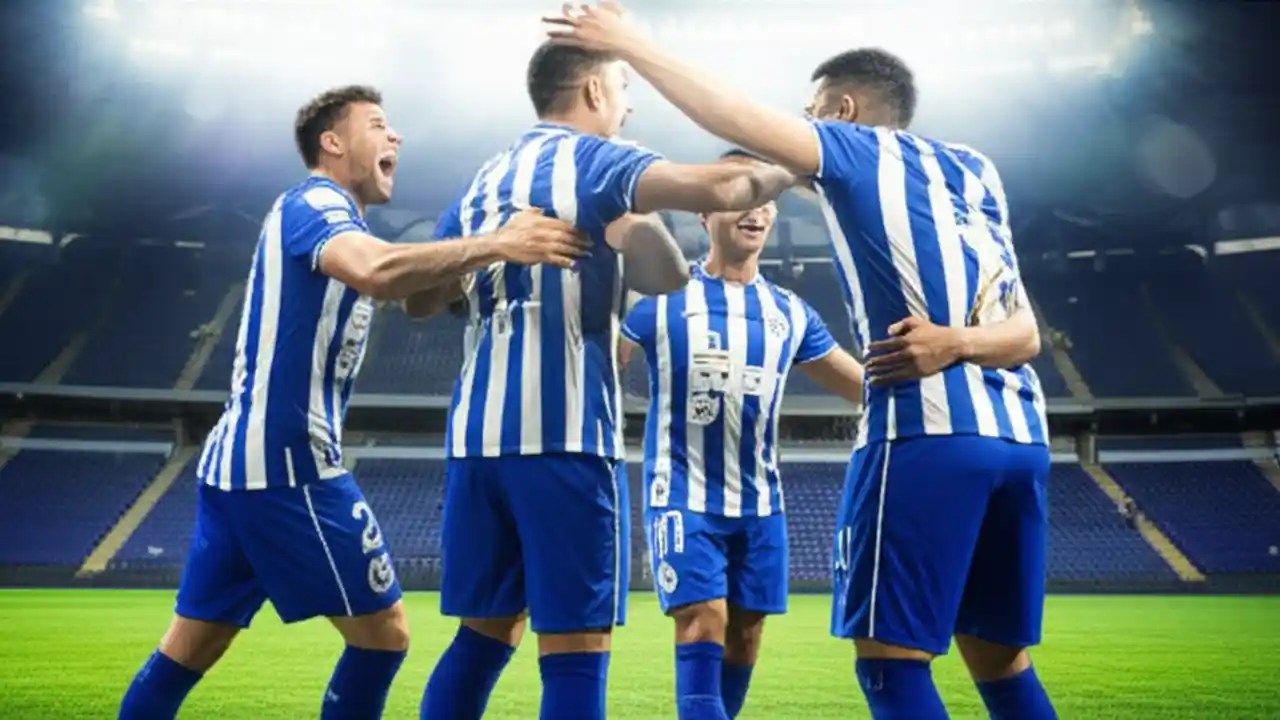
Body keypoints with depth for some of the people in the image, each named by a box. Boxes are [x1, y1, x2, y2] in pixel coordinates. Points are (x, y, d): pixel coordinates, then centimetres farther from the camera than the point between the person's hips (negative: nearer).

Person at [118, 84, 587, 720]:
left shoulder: (325, 214, 21)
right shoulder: (314, 202, -10)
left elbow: (411, 294, 16)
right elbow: (375, 271, -33)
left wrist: (479, 258, 1)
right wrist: (494, 245, -34)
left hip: (240, 456, 10)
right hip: (285, 459, -10)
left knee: (191, 646, 14)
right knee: (382, 631, -2)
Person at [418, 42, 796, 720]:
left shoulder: (485, 177, 19)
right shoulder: (590, 159, -1)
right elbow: (720, 189, -15)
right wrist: (793, 167, 4)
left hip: (476, 432, 7)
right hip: (559, 431, -7)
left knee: (484, 632, 16)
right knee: (575, 652, -2)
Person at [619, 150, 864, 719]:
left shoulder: (790, 313, 8)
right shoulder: (661, 299, -4)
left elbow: (869, 387, 15)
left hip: (758, 501, 5)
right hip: (684, 495, -4)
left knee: (744, 635, 10)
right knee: (703, 623, -15)